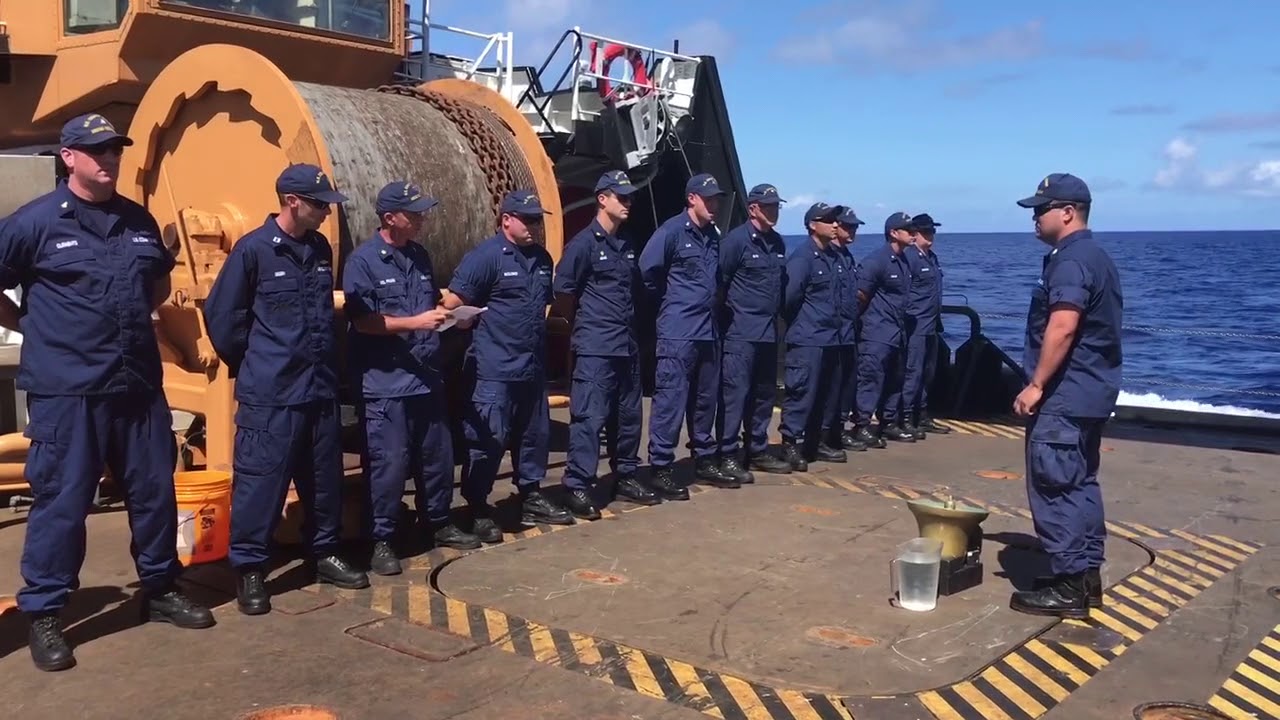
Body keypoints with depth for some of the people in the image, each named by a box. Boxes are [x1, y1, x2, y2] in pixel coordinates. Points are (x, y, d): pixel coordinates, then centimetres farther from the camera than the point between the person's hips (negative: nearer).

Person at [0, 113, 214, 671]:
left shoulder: (140, 221, 10)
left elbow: (160, 283, 26)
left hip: (139, 386, 5)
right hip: (65, 390, -5)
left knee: (155, 491, 12)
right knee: (61, 503, 0)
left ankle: (160, 590, 29)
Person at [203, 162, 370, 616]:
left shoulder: (320, 249, 9)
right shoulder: (253, 249, -10)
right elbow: (221, 315, -5)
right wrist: (249, 364, 2)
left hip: (321, 388, 7)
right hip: (270, 393, -6)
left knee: (325, 479, 14)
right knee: (261, 482, -2)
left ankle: (325, 554, 28)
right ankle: (249, 570, 9)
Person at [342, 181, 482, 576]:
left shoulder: (420, 256, 11)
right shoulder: (363, 261, -10)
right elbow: (362, 321, -16)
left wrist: (448, 316, 3)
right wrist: (416, 322, -23)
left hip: (427, 378, 7)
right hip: (385, 383, -7)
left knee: (437, 456, 15)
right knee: (388, 463, -2)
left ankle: (439, 524, 32)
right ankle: (380, 540, 11)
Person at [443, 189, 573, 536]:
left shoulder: (542, 258, 12)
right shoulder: (485, 256, -12)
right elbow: (453, 304, -14)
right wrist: (481, 328, -13)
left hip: (532, 365, 8)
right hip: (494, 368, -8)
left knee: (535, 434, 16)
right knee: (488, 440, -4)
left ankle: (531, 498, 31)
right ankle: (477, 510, 8)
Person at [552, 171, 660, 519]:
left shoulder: (627, 245, 14)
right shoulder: (584, 243, -9)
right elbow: (562, 291, -8)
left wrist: (629, 325, 15)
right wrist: (584, 324, 3)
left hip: (627, 345, 8)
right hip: (595, 347, -7)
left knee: (628, 415, 13)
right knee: (589, 417, -8)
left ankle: (625, 477, 26)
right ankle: (577, 487, -2)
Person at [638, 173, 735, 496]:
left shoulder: (713, 236, 13)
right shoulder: (671, 231, -10)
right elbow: (647, 271, -14)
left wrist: (709, 304, 13)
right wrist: (670, 302, -2)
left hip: (709, 331, 8)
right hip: (678, 332, -7)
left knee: (705, 399, 14)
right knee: (670, 399, -6)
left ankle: (705, 460, 25)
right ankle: (661, 469, 0)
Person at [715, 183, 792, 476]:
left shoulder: (777, 242, 13)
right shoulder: (736, 239, -9)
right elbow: (719, 282, -11)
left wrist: (776, 311, 16)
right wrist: (733, 313, -7)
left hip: (768, 331, 8)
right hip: (741, 331, -8)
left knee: (764, 394, 12)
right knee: (735, 393, -7)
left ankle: (758, 451, 23)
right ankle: (727, 456, -1)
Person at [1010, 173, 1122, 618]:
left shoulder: (1070, 261, -16)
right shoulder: (1096, 257, 17)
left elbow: (1062, 328, -26)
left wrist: (1036, 385, -22)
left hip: (1065, 395, -11)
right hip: (1089, 392, 11)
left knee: (1054, 488, -6)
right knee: (1080, 485, 15)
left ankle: (1067, 588, -2)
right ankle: (1085, 577, 21)